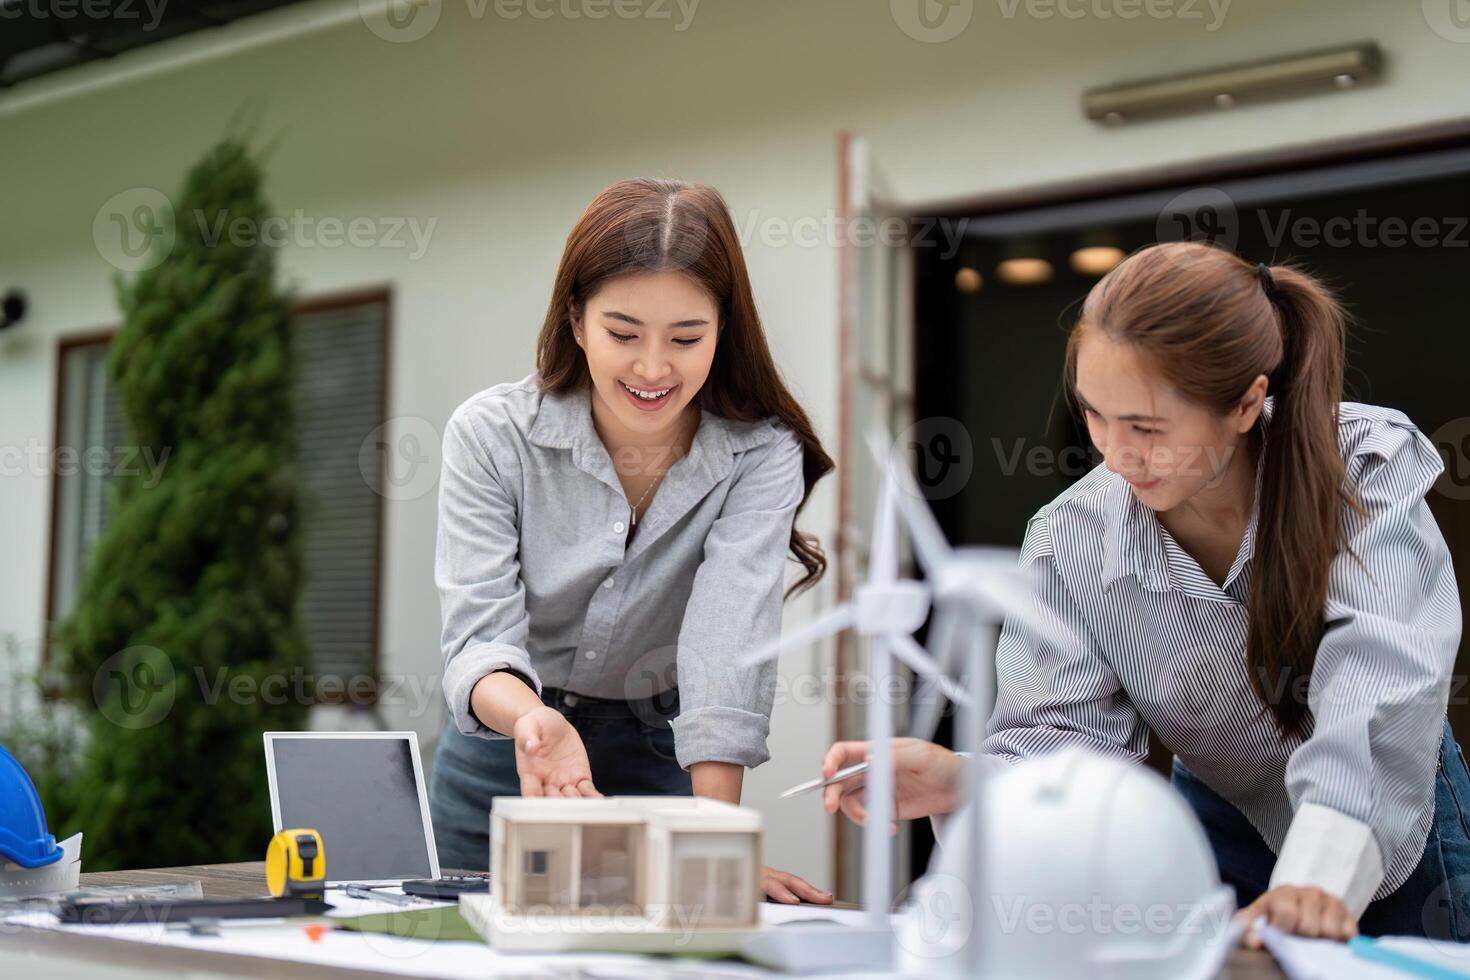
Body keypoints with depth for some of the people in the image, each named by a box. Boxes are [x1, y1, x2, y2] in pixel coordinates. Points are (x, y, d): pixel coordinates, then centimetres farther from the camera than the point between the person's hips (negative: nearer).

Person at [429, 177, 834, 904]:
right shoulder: (491, 434, -13)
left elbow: (729, 644, -24)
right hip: (502, 760, 1)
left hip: (662, 764, 0)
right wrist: (533, 719, -42)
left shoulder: (762, 455, -13)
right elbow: (479, 632, -20)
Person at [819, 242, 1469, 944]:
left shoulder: (1367, 471, -22)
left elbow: (1380, 682, -36)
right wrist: (968, 782, -40)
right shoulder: (1070, 542, -15)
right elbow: (1075, 735, -17)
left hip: (1397, 826, -1)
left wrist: (1320, 874, -52)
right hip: (1225, 827, 1)